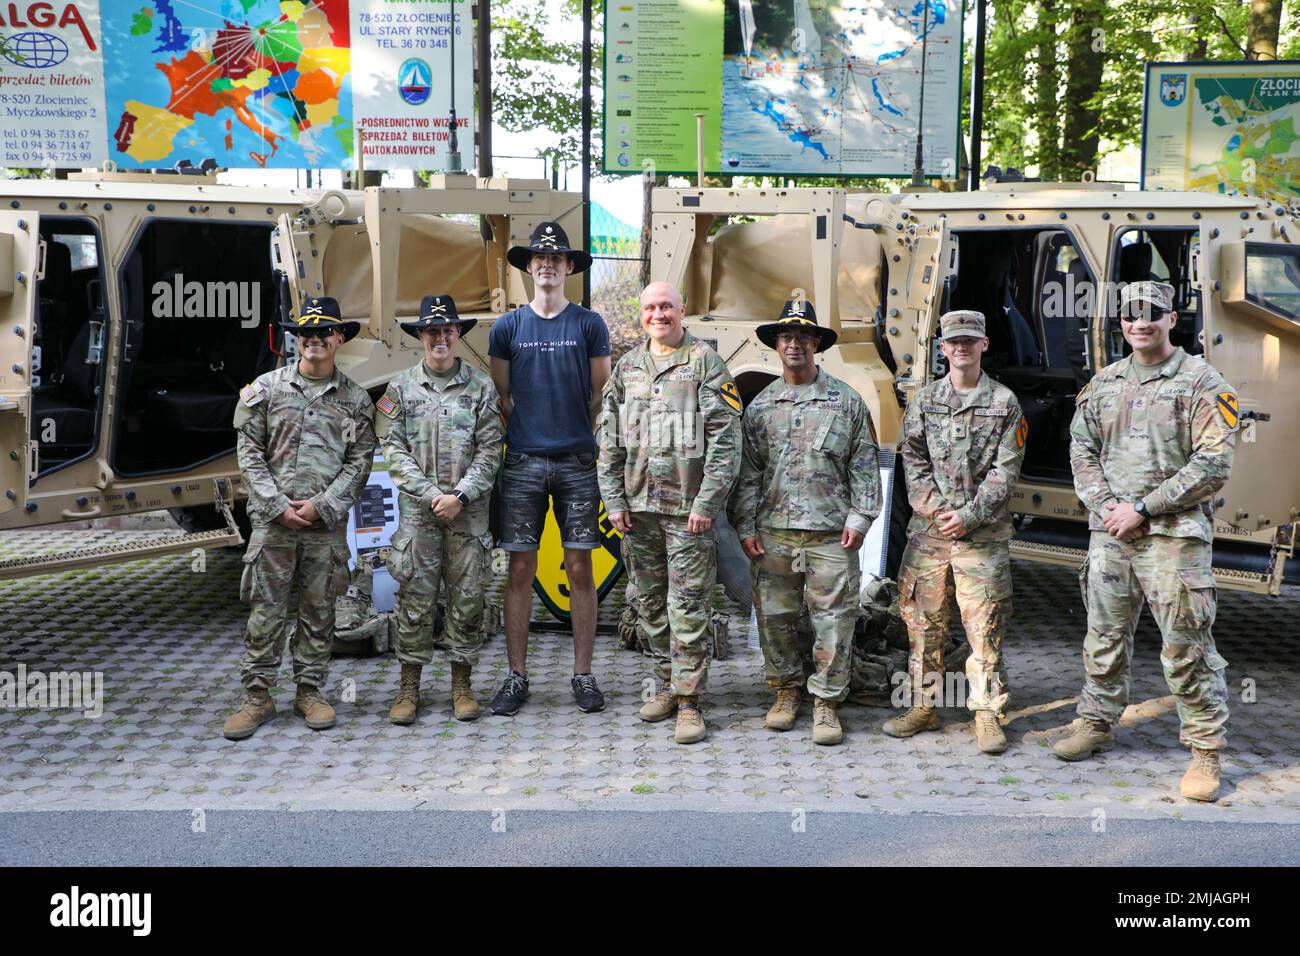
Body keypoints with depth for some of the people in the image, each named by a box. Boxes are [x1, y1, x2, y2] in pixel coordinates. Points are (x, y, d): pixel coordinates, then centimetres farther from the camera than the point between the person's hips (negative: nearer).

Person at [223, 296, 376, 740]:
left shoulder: (355, 398, 6)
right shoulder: (266, 388, 5)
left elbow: (360, 461, 2)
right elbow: (249, 453, 2)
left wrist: (321, 505, -9)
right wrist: (279, 506, -7)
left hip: (328, 523, 1)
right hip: (272, 519, 0)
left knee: (319, 610, 7)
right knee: (265, 608, 0)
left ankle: (310, 690, 18)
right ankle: (258, 696, 8)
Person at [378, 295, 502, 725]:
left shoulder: (480, 387, 6)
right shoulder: (401, 388, 7)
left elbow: (489, 451, 1)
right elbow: (394, 450, 1)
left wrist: (460, 496, -11)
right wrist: (431, 495, -9)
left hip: (469, 510, 0)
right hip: (418, 509, 0)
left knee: (467, 598, 3)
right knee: (414, 600, 0)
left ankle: (462, 685, 14)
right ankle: (409, 687, 10)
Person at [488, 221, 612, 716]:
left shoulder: (589, 324, 5)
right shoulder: (507, 326, 7)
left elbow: (600, 394, 9)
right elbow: (501, 397, 13)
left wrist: (577, 435, 5)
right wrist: (525, 433, 6)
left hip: (577, 462, 0)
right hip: (523, 462, 1)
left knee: (579, 568, 1)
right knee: (521, 569, 2)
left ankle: (583, 675, 10)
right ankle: (516, 676, 10)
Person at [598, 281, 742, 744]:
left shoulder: (706, 363, -2)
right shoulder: (627, 367, 13)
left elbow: (725, 441, -7)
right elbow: (610, 441, 14)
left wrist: (707, 503, -14)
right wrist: (613, 500, 5)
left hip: (689, 507, -5)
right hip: (638, 506, 5)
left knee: (689, 609, -5)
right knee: (650, 605, 11)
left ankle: (689, 701, 0)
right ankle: (668, 684, 24)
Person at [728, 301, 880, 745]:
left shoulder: (846, 401, 6)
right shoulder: (760, 406, 11)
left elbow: (864, 465, 5)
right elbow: (747, 471, 11)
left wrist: (859, 518, -3)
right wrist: (745, 525, 3)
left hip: (830, 532, -2)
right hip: (772, 532, 2)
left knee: (833, 619, -3)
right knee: (775, 617, 6)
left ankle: (826, 702, 8)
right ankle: (785, 690, 23)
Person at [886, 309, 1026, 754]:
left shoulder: (1004, 403, 3)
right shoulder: (924, 400, 10)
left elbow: (1005, 471, -2)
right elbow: (913, 461, 5)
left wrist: (969, 515, -12)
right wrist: (934, 509, -8)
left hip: (983, 533, -2)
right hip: (927, 529, 2)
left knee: (984, 624, -3)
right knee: (924, 620, 6)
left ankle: (986, 713, 5)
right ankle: (924, 705, 17)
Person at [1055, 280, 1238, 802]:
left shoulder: (1202, 382, -4)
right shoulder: (1103, 383, 12)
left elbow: (1212, 464, -10)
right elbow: (1082, 448, 13)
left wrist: (1143, 508, -13)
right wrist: (1105, 506, -4)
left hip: (1174, 534, -5)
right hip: (1109, 532, 5)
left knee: (1187, 646, -3)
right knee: (1104, 634, 14)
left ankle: (1205, 749, 7)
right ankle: (1097, 723, 29)